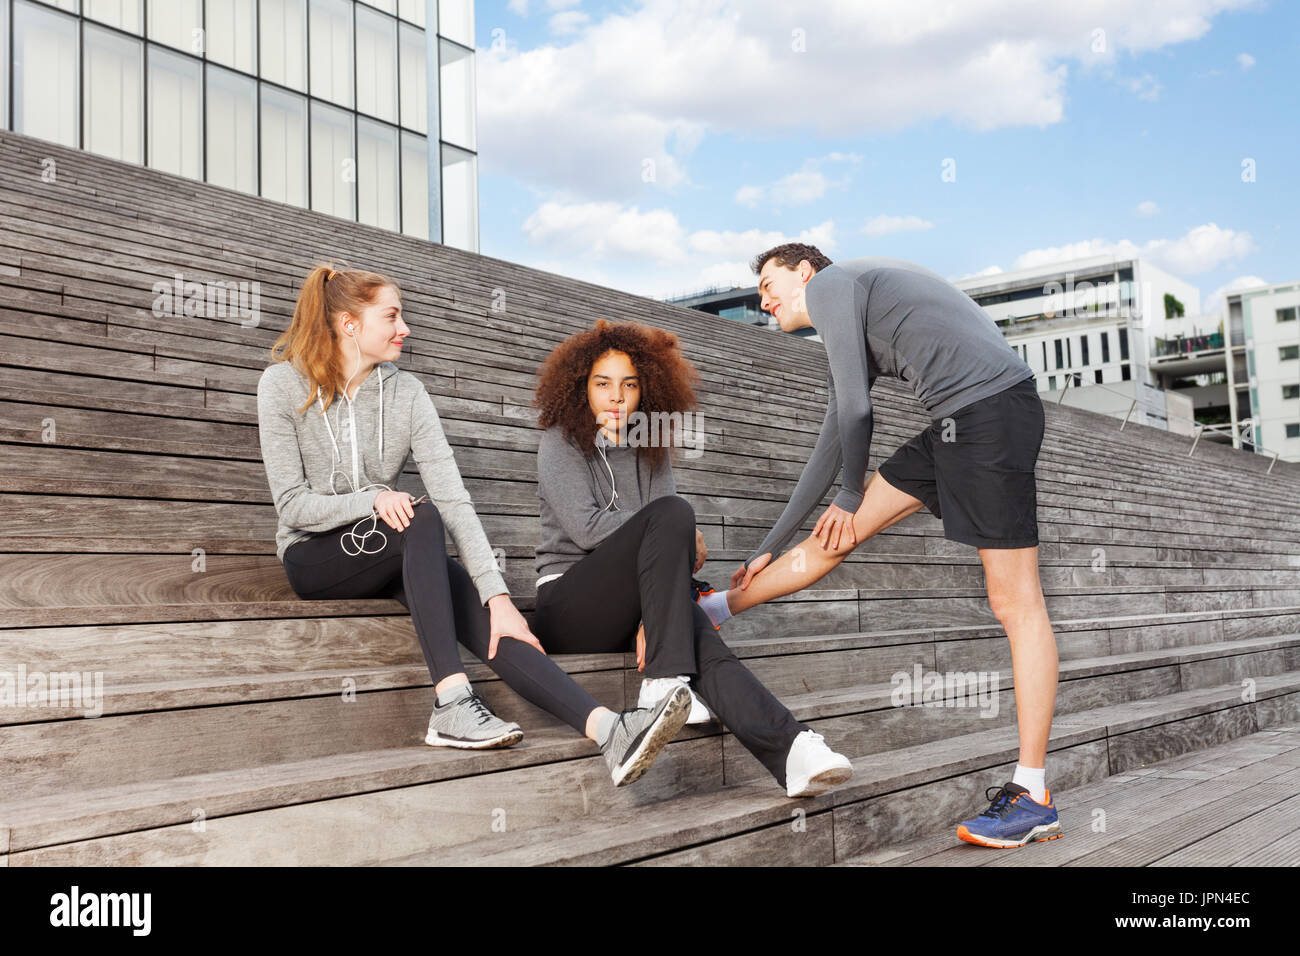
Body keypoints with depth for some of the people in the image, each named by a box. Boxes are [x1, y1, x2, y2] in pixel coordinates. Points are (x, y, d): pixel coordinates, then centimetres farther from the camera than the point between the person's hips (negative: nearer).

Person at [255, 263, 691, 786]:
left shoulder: (406, 392, 0)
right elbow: (292, 505, -10)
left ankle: (607, 728, -45)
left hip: (391, 557, 3)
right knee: (422, 519, -34)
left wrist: (497, 594, -22)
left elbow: (453, 498, -11)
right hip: (314, 558, -3)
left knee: (481, 614, -27)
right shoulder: (283, 385, -6)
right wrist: (373, 500, -28)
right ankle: (453, 702, -41)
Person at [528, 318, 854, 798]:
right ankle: (664, 682, -34)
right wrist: (682, 542, -9)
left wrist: (653, 619, -16)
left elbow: (673, 536, 1)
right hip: (569, 605, -4)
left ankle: (793, 750, -51)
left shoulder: (651, 451, 15)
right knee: (673, 513, -28)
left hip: (628, 610, 4)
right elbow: (586, 525, -13)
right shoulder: (561, 442, 3)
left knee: (706, 645, -31)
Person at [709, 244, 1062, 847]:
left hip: (990, 406, -9)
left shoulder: (831, 284, 2)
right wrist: (768, 549, 32)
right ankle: (709, 612, 25)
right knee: (836, 531, 13)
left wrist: (852, 497, 12)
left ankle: (1033, 799, -4)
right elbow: (830, 450, 29)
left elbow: (855, 411, -5)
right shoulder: (851, 329, 28)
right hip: (957, 427, 9)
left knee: (1015, 602, -8)